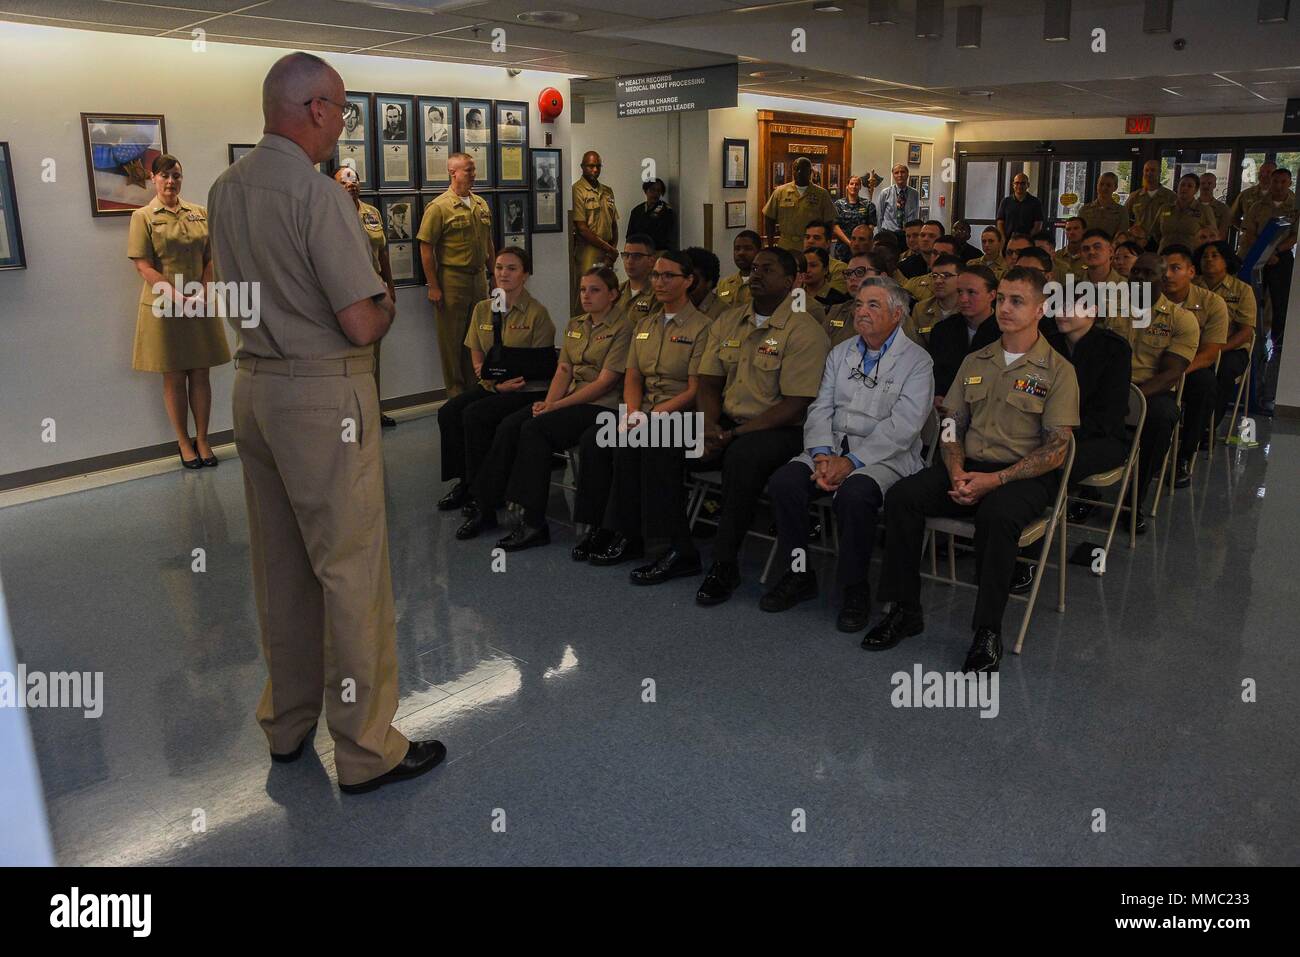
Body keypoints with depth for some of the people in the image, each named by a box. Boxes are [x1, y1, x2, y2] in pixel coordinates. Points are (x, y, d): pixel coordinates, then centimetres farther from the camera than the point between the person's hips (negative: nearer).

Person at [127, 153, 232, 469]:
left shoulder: (199, 213, 9)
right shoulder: (143, 216, -1)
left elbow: (211, 259, 7)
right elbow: (144, 267, -8)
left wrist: (202, 295, -8)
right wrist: (180, 299, -16)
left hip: (200, 305, 3)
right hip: (165, 308, -3)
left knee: (200, 375, 6)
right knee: (174, 378, 5)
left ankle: (202, 440, 16)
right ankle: (183, 443, 15)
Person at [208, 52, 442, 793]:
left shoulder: (225, 190, 8)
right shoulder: (319, 196, -16)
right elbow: (362, 324, -18)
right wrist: (387, 306, 2)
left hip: (254, 386, 8)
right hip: (323, 394, -8)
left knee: (280, 565, 16)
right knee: (350, 567, -1)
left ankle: (287, 723, 30)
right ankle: (367, 749, 9)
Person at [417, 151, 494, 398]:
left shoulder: (481, 204, 12)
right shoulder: (439, 207, -9)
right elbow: (426, 249, -11)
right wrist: (433, 287, -15)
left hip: (478, 278, 6)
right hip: (451, 279, -6)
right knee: (452, 338, 2)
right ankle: (455, 390, 12)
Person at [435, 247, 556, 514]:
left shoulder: (537, 312, -7)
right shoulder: (483, 309, 11)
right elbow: (476, 354, 12)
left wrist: (510, 384, -19)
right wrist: (495, 382, -6)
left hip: (527, 388, -6)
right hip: (491, 385, 6)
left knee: (475, 415, -26)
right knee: (448, 412, -16)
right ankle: (465, 482, -4)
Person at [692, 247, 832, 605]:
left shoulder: (804, 331, -8)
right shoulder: (727, 322, 13)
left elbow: (795, 405, -15)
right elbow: (709, 383, 12)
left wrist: (734, 434, -19)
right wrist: (710, 425, -9)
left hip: (781, 430, -6)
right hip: (727, 425, 6)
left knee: (742, 456, -37)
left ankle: (725, 564, -23)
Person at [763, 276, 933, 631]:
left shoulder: (916, 361, -1)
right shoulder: (840, 353, 16)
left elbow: (902, 426, -13)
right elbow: (820, 409, 8)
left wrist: (852, 462, -21)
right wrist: (822, 455, -11)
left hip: (884, 455, -5)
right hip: (833, 447, 5)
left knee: (854, 494, -35)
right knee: (782, 481, -21)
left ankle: (855, 588, -14)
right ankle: (798, 574, -4)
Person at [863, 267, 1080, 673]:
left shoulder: (1057, 370, 0)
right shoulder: (976, 361, 16)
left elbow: (1056, 449, -8)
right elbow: (951, 425, 14)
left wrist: (995, 480, -18)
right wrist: (957, 472, -7)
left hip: (1025, 475, -4)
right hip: (970, 468, 5)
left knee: (996, 514, -38)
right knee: (901, 496, -21)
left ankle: (988, 632, -24)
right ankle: (905, 610, -12)